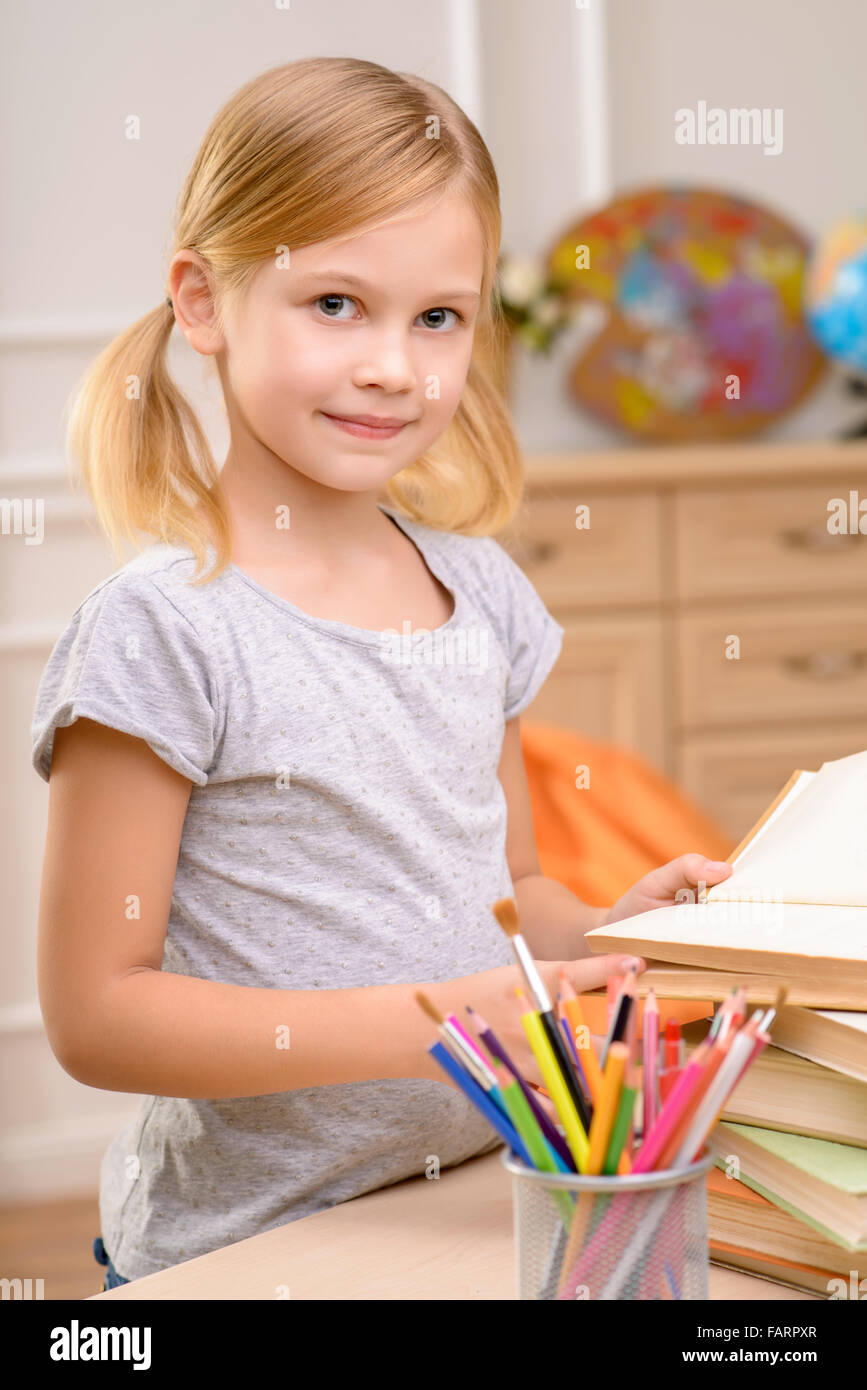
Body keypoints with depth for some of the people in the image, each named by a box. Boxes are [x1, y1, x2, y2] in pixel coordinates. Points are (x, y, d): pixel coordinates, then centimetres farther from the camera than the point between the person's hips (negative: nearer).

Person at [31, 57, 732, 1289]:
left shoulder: (480, 589, 2)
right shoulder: (165, 630, -18)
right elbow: (96, 1017, -17)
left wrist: (605, 933, -9)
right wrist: (431, 1023, -24)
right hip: (245, 1240, -5)